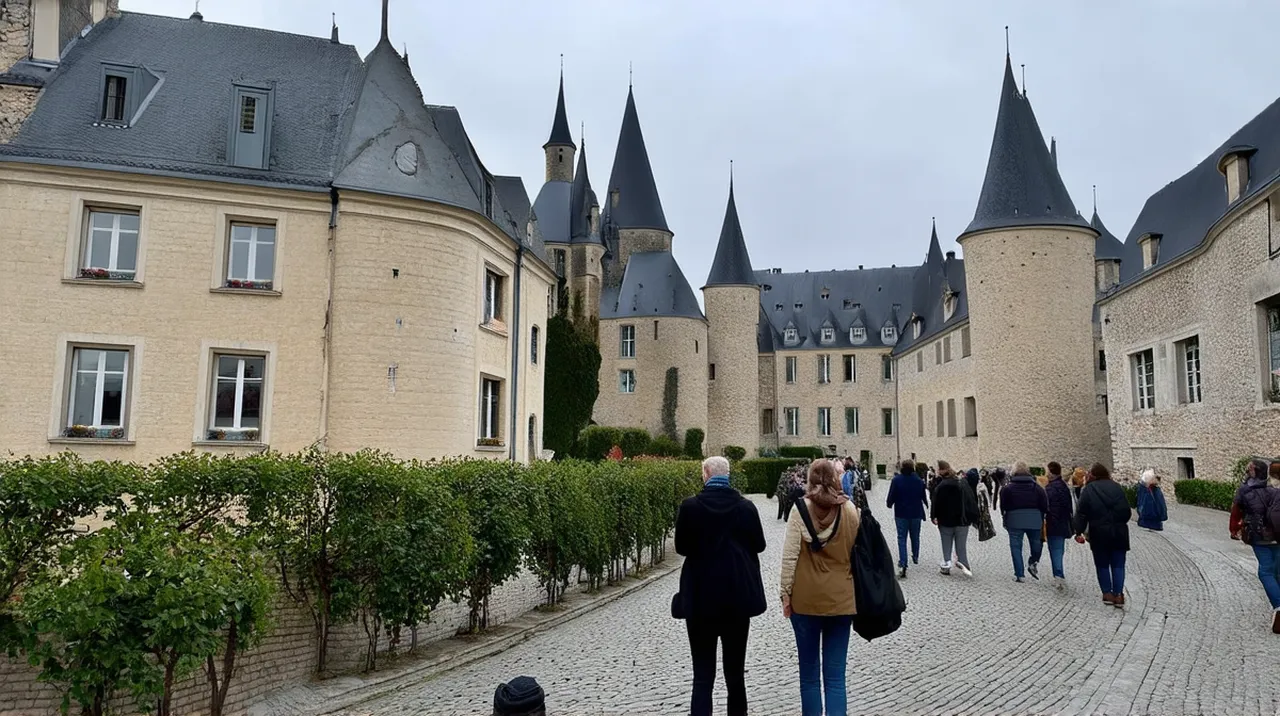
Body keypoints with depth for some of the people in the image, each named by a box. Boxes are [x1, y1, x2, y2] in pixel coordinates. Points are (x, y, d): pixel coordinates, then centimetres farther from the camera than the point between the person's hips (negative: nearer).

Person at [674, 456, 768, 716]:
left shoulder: (690, 507, -10)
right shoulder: (746, 506, -5)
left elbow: (681, 547, -1)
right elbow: (758, 545, 4)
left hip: (701, 597, -2)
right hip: (738, 595, 2)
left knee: (702, 674, 2)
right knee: (735, 670, 16)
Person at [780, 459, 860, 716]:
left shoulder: (801, 508, -7)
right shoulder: (850, 510, 0)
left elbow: (790, 556, -9)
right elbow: (857, 554, 8)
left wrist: (786, 593, -1)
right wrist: (857, 592, 18)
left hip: (806, 598, -2)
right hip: (841, 599, 2)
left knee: (809, 672, 11)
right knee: (835, 675, 4)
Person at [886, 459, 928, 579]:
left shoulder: (896, 480, -12)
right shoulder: (919, 480, -5)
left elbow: (891, 496, -11)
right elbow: (924, 497, 3)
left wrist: (889, 503, 11)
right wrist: (927, 504, 25)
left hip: (901, 514, -2)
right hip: (916, 513, 2)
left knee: (902, 538, -2)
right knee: (915, 536, 21)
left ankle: (903, 564, -15)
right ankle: (915, 557, 40)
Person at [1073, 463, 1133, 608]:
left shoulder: (1089, 490, -3)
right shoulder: (1117, 487, 4)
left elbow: (1081, 513, -7)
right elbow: (1127, 511, 7)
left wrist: (1079, 532, -4)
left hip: (1098, 534, -2)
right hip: (1118, 533, 2)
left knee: (1102, 565, 9)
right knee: (1118, 565, 6)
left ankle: (1107, 593, 10)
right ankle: (1118, 594, -1)